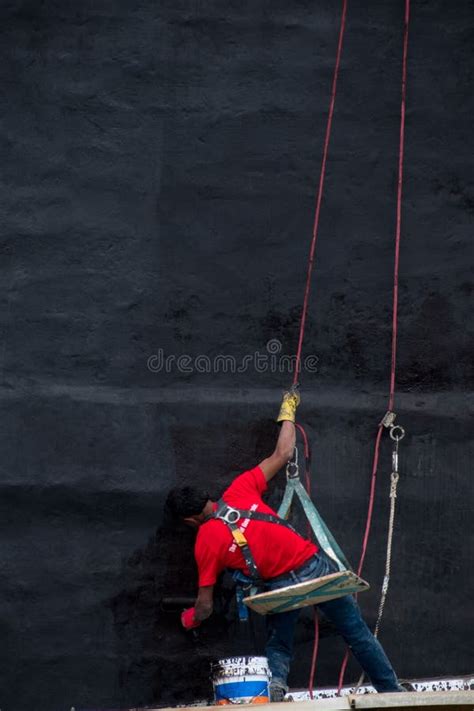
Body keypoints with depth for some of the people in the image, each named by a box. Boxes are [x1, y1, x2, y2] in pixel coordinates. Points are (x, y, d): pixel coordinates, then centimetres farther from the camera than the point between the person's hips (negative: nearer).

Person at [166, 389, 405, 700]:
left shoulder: (205, 543, -1)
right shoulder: (240, 491, 1)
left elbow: (205, 606, 6)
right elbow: (282, 454, 9)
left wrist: (190, 619, 28)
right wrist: (288, 412, 23)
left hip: (282, 587, -2)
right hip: (316, 565, 2)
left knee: (278, 647, 24)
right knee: (358, 633, 17)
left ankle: (276, 682, -3)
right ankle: (393, 691, 24)